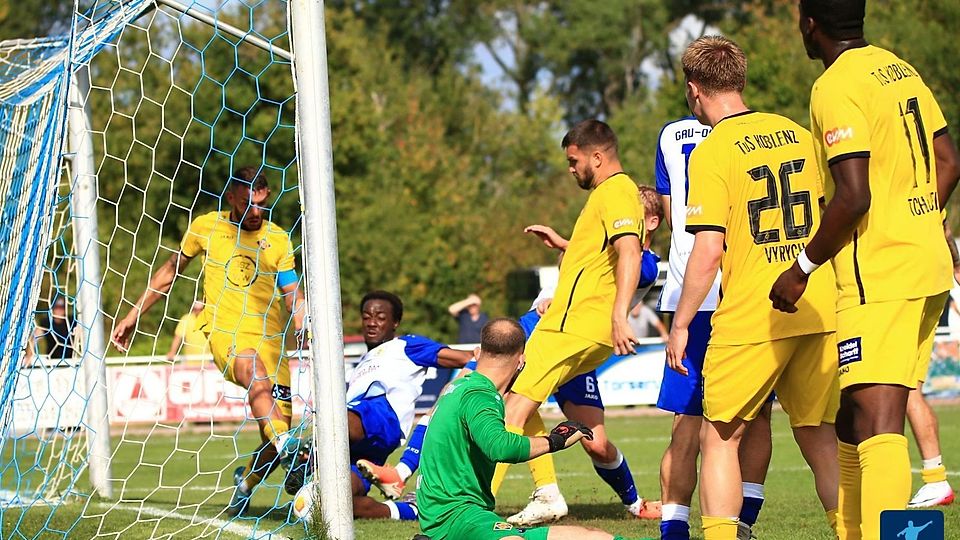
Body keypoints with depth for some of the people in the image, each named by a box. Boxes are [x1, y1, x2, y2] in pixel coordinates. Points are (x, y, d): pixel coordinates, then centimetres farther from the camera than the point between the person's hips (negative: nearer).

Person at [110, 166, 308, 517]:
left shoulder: (278, 239, 8)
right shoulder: (206, 227, 8)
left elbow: (293, 295, 6)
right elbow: (170, 271, 21)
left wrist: (304, 328, -15)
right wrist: (133, 315, 22)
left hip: (268, 336, 2)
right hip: (223, 330, -2)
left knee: (278, 429, -9)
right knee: (253, 370, -38)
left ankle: (247, 481, 22)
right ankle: (285, 441, -61)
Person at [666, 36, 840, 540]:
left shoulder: (712, 151, -8)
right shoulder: (799, 135, 9)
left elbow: (708, 252, -14)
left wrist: (680, 325, -5)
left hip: (749, 319, -5)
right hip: (820, 312, 5)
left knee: (720, 437, 7)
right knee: (820, 437, 13)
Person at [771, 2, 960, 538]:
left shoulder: (837, 88, -12)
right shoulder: (902, 70, 14)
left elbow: (853, 196, -19)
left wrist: (803, 267, -10)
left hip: (879, 274, -9)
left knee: (877, 418, -16)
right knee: (854, 415, 15)